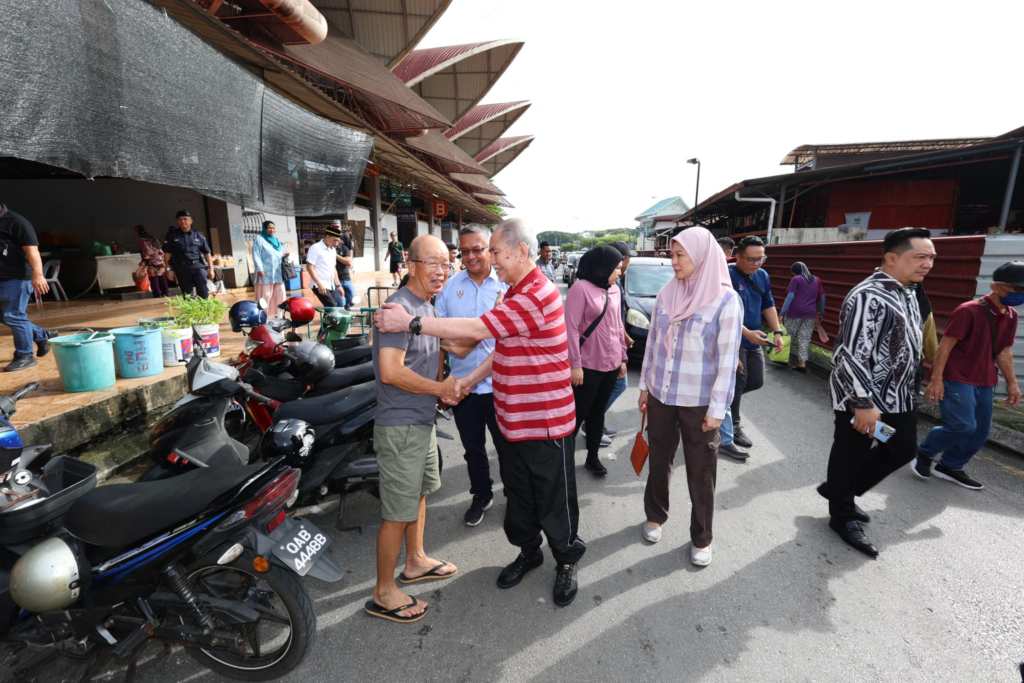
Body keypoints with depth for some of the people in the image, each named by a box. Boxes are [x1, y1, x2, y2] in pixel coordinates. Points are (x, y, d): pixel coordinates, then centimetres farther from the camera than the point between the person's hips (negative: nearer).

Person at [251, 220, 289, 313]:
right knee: (265, 296, -7)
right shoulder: (259, 239, 1)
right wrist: (259, 269, -19)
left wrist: (284, 256, 5)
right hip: (265, 273, -6)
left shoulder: (277, 240, 22)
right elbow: (256, 255, -9)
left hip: (278, 273, 6)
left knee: (280, 295, 5)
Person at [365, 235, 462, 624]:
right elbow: (390, 371, -29)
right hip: (400, 427, -10)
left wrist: (446, 387, 7)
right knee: (398, 512, 3)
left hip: (422, 421, 10)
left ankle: (415, 562, 44)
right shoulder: (400, 308, -21)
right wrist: (441, 388, -18)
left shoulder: (428, 308, 10)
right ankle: (383, 594, 22)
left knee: (419, 493, 24)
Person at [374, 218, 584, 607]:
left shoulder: (538, 295, -23)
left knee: (554, 500, 11)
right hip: (511, 421, 9)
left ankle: (567, 560, 36)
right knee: (517, 494, 22)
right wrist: (470, 380, 10)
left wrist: (411, 322, -23)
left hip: (545, 424, -9)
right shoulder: (515, 293, 11)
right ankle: (528, 551, 45)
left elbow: (477, 330, -28)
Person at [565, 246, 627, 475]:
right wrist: (575, 364, -17)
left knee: (598, 411, 16)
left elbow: (618, 325, 15)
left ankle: (593, 456, 29)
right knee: (578, 413, 3)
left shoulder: (614, 290, 10)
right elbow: (571, 328, -15)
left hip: (610, 363, 7)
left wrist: (622, 357, 15)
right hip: (588, 365, -6)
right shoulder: (581, 288, -12)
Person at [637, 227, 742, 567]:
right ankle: (655, 516, 40)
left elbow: (727, 359, -12)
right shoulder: (666, 294, 2)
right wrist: (645, 385, 11)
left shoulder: (726, 300, -12)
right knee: (659, 460, 18)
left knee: (701, 471, 10)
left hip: (699, 402, -4)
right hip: (662, 395, 4)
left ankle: (701, 538, 31)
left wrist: (717, 409, -12)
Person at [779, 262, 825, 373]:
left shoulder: (796, 279, -4)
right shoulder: (817, 280, 14)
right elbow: (822, 297, 15)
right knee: (805, 338, 6)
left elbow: (790, 297, -12)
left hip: (795, 313, -5)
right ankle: (802, 363, 4)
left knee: (788, 336, 8)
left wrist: (781, 313, -14)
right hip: (810, 314, 5)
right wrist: (821, 313, 22)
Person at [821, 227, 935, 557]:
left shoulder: (908, 292, 10)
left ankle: (839, 490, 37)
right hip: (862, 399, -10)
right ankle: (843, 517, 28)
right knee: (850, 458, 7)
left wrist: (905, 390, 24)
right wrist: (864, 403, -27)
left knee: (903, 450, 21)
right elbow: (850, 354, -27)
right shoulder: (868, 297, -22)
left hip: (900, 397, 10)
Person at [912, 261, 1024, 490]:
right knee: (962, 426, -13)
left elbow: (1003, 352, 15)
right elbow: (945, 346, -16)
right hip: (956, 378, -8)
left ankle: (950, 467, 23)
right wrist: (936, 380, -20)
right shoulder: (968, 311, -15)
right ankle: (924, 453, 9)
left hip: (984, 382, 8)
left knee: (980, 431, 9)